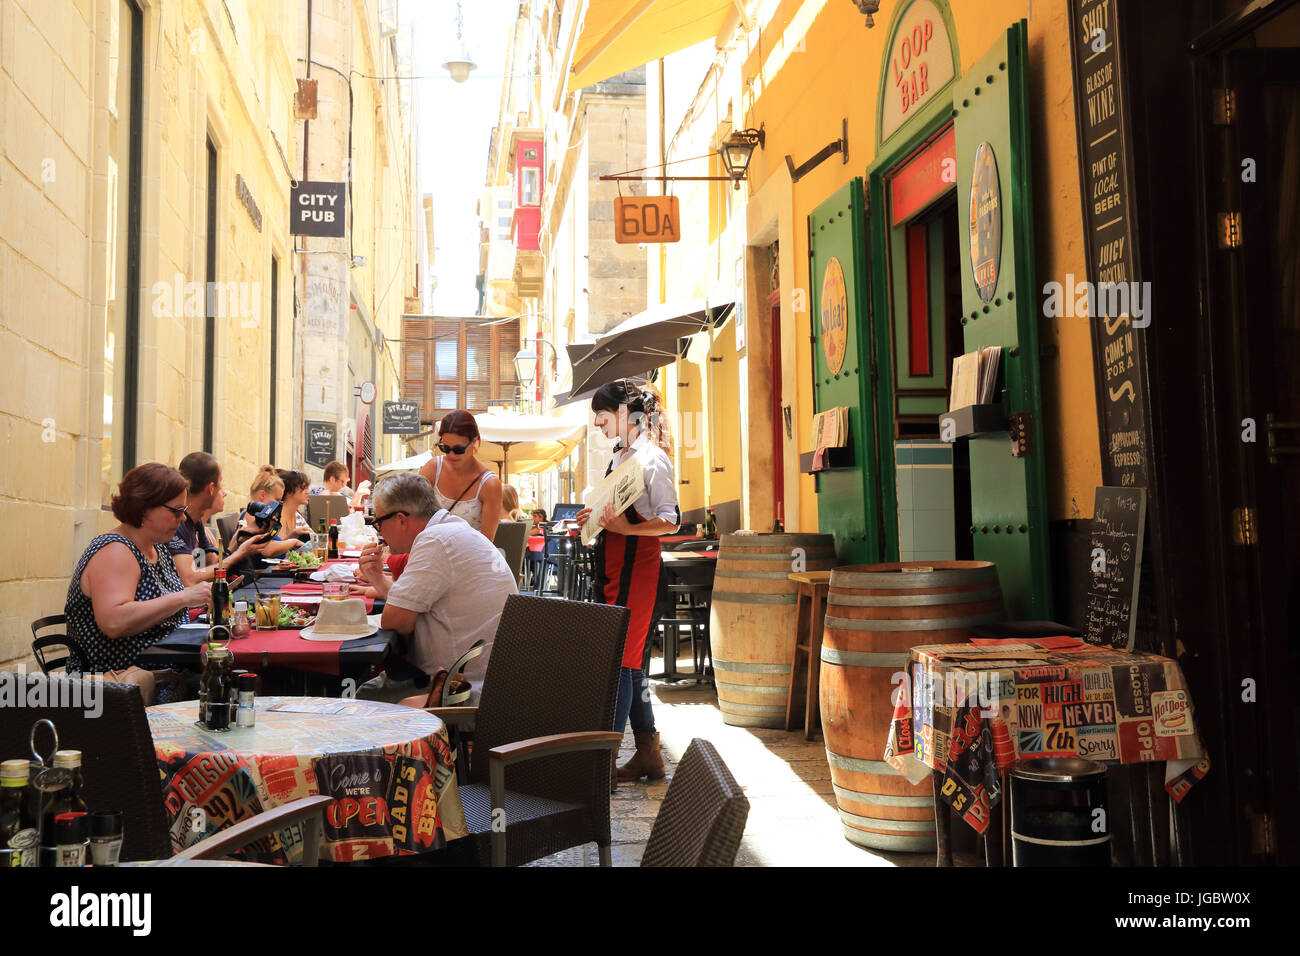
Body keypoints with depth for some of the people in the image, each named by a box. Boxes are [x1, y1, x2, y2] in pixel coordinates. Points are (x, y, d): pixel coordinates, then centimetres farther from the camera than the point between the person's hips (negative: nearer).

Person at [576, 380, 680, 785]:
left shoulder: (652, 458, -10)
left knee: (619, 660, -8)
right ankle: (648, 754, 21)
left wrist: (626, 528, -27)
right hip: (611, 564, 10)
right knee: (627, 661, 12)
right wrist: (597, 518, 9)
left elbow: (670, 520, -16)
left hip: (637, 565, -10)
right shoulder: (619, 456, 18)